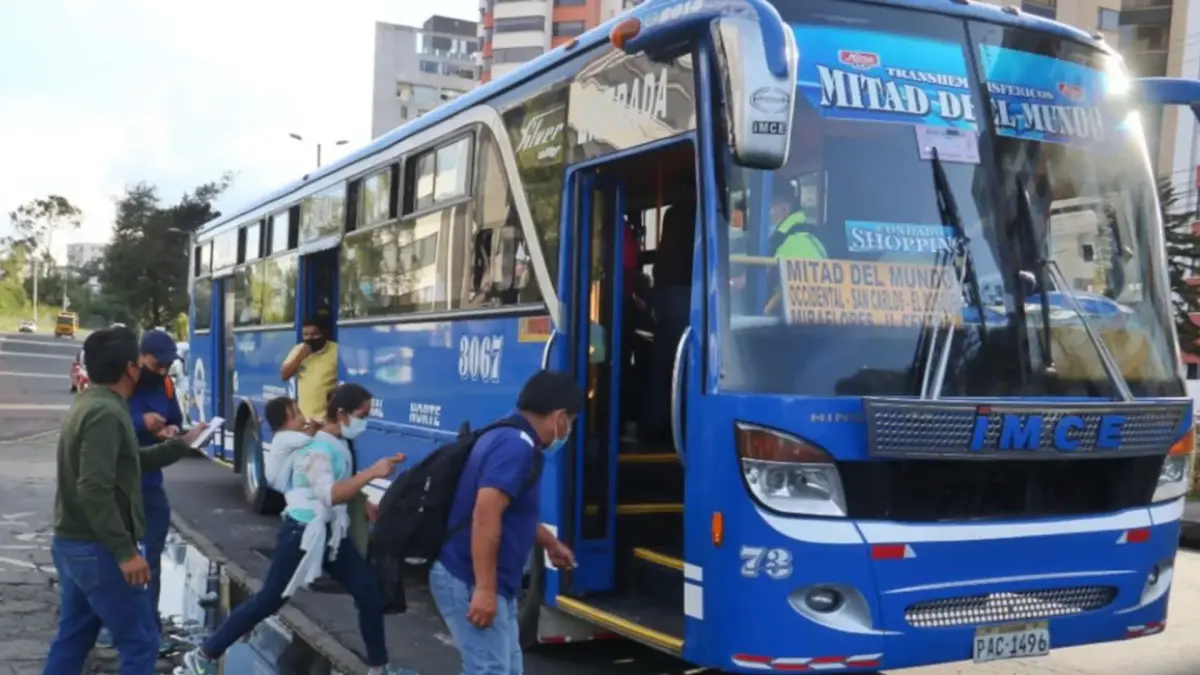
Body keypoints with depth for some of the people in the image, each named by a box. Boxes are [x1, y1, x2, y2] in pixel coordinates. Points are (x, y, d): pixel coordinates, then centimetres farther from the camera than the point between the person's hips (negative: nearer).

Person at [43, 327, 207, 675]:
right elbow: (94, 490, -28)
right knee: (140, 645, -1)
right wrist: (125, 551, -27)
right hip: (98, 549, -10)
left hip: (72, 544, 10)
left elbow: (130, 461, 23)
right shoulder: (106, 413, -20)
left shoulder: (89, 403, 12)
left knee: (71, 640, 16)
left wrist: (183, 444, 26)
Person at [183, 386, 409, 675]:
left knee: (370, 592, 5)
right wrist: (371, 473, -38)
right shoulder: (318, 449, -21)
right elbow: (331, 495, -35)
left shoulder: (338, 445, 7)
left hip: (330, 533, 9)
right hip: (302, 534, -9)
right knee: (268, 601, 0)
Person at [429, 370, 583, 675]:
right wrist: (484, 589, -31)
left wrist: (551, 543, 41)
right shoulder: (518, 446, -19)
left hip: (484, 582, 11)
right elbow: (485, 513, -30)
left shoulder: (507, 438, 14)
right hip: (470, 583, -11)